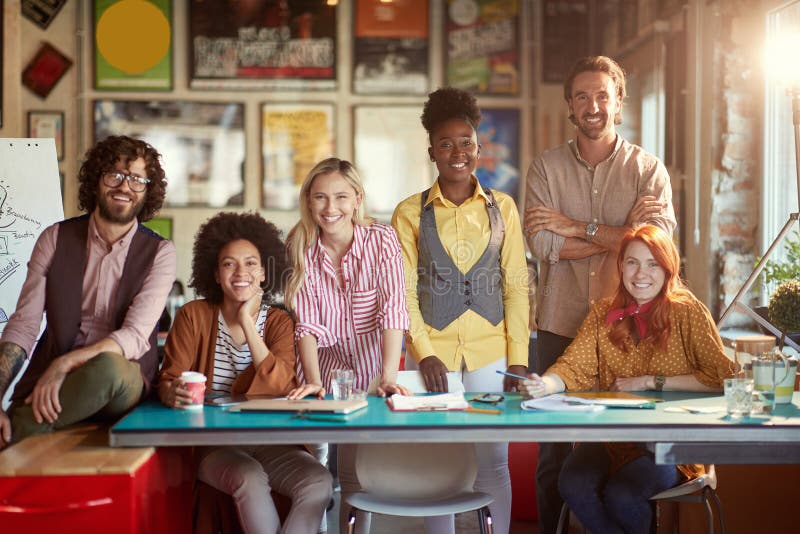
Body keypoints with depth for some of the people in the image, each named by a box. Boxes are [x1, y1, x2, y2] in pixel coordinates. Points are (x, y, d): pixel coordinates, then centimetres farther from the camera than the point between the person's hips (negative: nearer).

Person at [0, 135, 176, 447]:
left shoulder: (159, 253, 3)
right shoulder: (55, 238, 8)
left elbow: (135, 337, -9)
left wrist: (64, 364, -25)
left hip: (123, 383, 1)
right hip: (45, 385, 0)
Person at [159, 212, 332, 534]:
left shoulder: (280, 323, 6)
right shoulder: (194, 316, 3)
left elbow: (281, 388, -10)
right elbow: (167, 382, -2)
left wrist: (247, 322, -11)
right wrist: (173, 393, -27)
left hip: (270, 443, 2)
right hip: (212, 444, -2)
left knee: (319, 482, -26)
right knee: (250, 478, -34)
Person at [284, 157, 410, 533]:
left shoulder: (381, 240, -11)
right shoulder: (300, 248, -6)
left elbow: (393, 311, -18)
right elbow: (306, 323, -12)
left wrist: (388, 377, -29)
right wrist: (313, 381, -25)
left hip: (373, 371, -1)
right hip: (329, 374, 1)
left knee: (358, 474, -3)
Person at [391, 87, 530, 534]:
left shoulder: (502, 208, 7)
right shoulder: (410, 213, 3)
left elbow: (516, 287, 5)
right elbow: (404, 292, 1)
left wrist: (518, 360, -2)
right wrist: (424, 353, -12)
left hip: (491, 355, 1)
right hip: (433, 355, -1)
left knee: (494, 463, 2)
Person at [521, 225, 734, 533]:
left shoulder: (687, 312, -3)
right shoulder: (604, 313, 10)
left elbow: (722, 378, -8)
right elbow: (574, 367, 0)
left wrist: (650, 382, -11)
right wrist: (544, 385, -23)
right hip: (611, 436, 3)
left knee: (621, 495, -29)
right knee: (573, 485, -27)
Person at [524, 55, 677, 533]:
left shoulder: (649, 169, 5)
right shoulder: (546, 168, 6)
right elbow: (543, 244, -8)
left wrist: (577, 229, -10)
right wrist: (619, 234, -10)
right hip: (561, 322, 0)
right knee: (554, 449, 3)